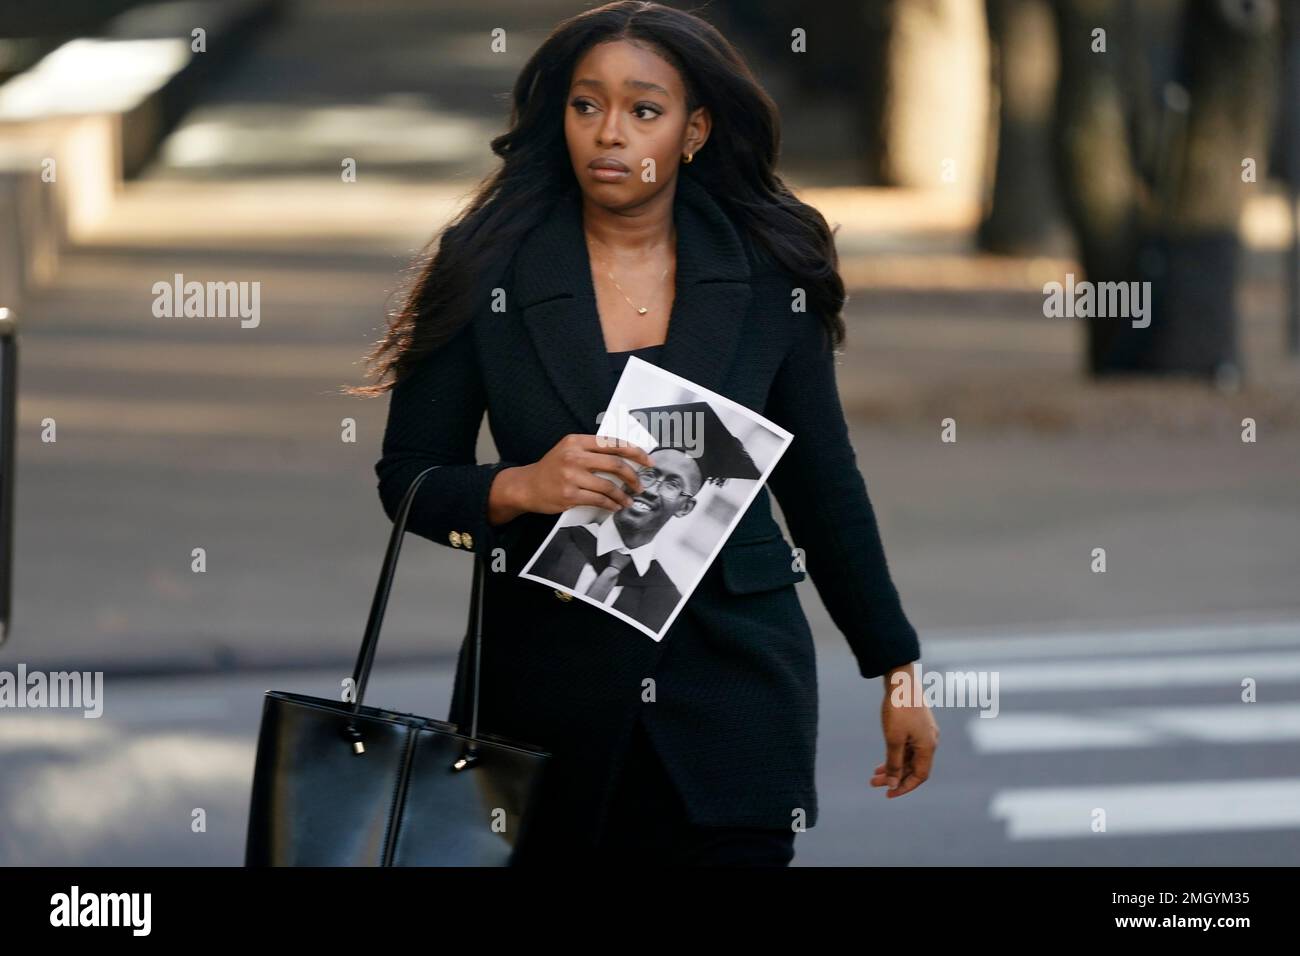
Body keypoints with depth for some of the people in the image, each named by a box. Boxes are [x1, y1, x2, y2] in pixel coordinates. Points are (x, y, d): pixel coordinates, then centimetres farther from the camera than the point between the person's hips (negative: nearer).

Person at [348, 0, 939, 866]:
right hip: (547, 685, 0)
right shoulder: (487, 270, -1)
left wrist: (895, 670, 13)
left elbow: (822, 485, 11)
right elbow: (409, 479, 2)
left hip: (732, 681, 1)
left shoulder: (768, 275, 2)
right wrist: (521, 488, -18)